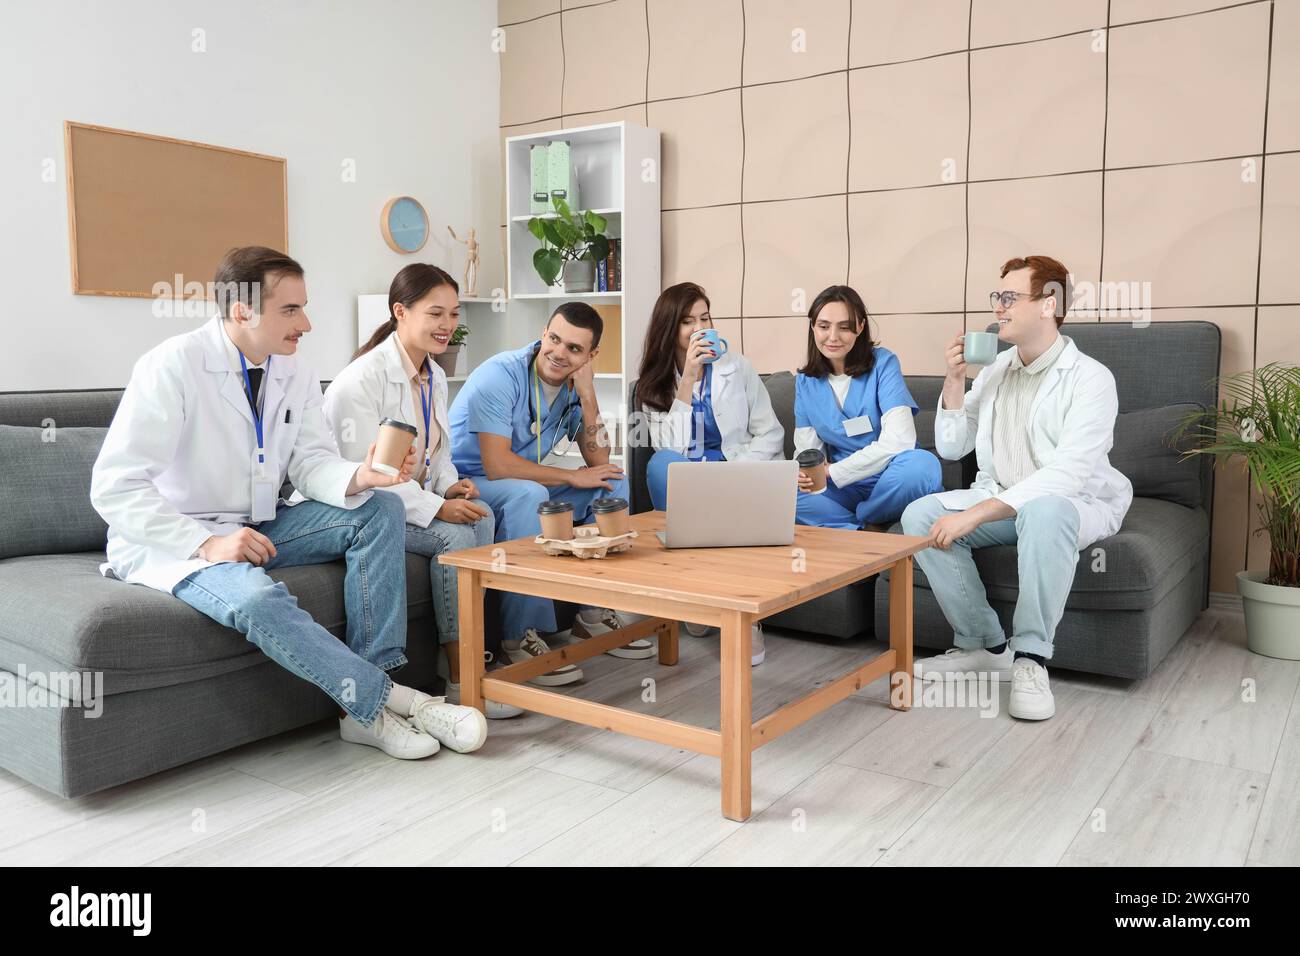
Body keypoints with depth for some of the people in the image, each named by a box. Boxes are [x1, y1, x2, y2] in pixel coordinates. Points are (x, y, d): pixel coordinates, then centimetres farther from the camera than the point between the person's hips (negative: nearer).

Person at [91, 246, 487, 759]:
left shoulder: (296, 374, 2)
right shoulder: (172, 365, -18)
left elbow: (312, 463, -1)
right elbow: (114, 487, -21)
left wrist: (358, 477, -24)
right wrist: (206, 543, -30)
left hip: (259, 528, 7)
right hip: (171, 540, -7)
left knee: (379, 509, -11)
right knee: (257, 597, -37)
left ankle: (364, 705, -19)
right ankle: (387, 699, -20)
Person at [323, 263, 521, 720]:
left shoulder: (436, 377, 12)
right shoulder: (363, 379, -16)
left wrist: (450, 485, -4)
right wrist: (437, 508, -27)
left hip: (416, 501, 8)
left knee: (481, 517, -20)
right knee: (455, 536, -27)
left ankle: (466, 649, -16)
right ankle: (461, 682, -19)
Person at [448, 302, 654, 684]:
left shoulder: (575, 383, -1)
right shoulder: (501, 376, -23)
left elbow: (599, 463, -4)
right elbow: (498, 466, -30)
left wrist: (587, 395, -17)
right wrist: (571, 477, -21)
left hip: (528, 487, 8)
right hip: (466, 484, -7)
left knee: (613, 483, -3)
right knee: (527, 494, -37)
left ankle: (595, 611, 1)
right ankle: (521, 636, -28)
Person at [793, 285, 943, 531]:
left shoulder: (883, 363, -7)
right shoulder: (805, 381, 6)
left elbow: (898, 440, -18)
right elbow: (807, 446, 4)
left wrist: (831, 471, -21)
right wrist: (804, 474, -21)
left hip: (891, 484, -2)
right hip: (844, 489, 2)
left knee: (922, 464, -37)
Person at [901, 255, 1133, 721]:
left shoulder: (1090, 378, -15)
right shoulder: (996, 369, 5)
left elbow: (1064, 477, -26)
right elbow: (951, 448, 9)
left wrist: (974, 514, -32)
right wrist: (954, 381, -6)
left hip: (1078, 504, -6)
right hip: (1001, 500, 6)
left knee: (1043, 511, -41)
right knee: (919, 515, -18)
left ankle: (1031, 656, -25)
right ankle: (984, 645, -8)